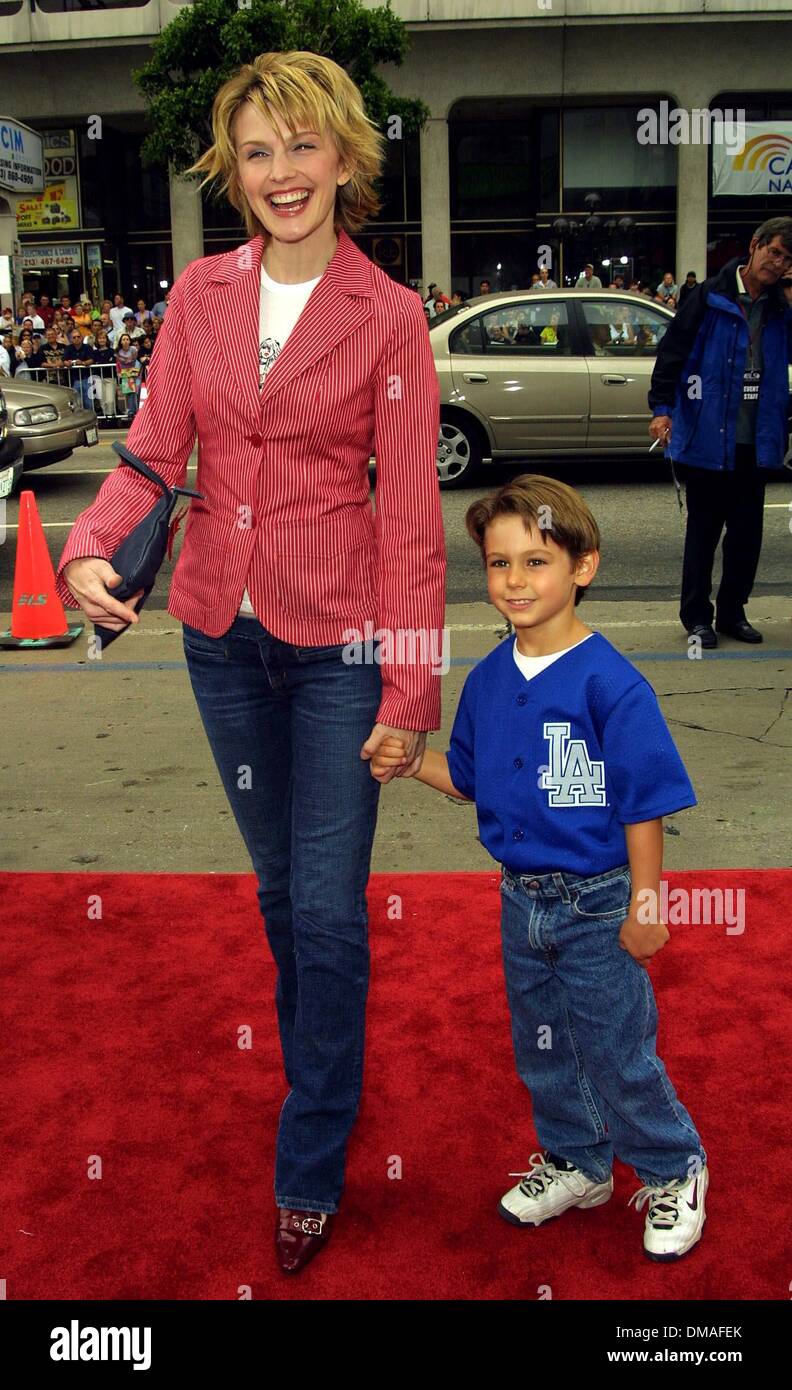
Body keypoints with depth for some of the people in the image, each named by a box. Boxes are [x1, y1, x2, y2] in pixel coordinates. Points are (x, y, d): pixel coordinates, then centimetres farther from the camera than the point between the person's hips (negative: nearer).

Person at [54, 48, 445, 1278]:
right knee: (279, 888, 19)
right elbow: (155, 450, 0)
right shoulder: (201, 293, 2)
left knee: (327, 913, 2)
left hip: (338, 640, -4)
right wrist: (91, 546, -21)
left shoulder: (390, 318, -8)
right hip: (223, 628, 4)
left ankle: (310, 1167, 21)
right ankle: (326, 1080, 44)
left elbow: (411, 515, -10)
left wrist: (412, 688, -12)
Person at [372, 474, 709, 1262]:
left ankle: (673, 1173, 33)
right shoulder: (488, 679, -1)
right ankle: (576, 1164, 43)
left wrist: (645, 904, -14)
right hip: (521, 899, 6)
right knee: (540, 1046, 21)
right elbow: (471, 777, 10)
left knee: (616, 1053, 7)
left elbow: (644, 802, -16)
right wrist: (408, 761, -6)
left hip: (597, 906, -6)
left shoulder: (610, 684, -20)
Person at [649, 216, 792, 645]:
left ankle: (732, 613, 25)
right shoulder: (711, 296, -5)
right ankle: (697, 618, 16)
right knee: (703, 531, 5)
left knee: (747, 533, 11)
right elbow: (671, 351, -7)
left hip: (754, 444, 5)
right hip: (707, 439, -4)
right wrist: (662, 408, -14)